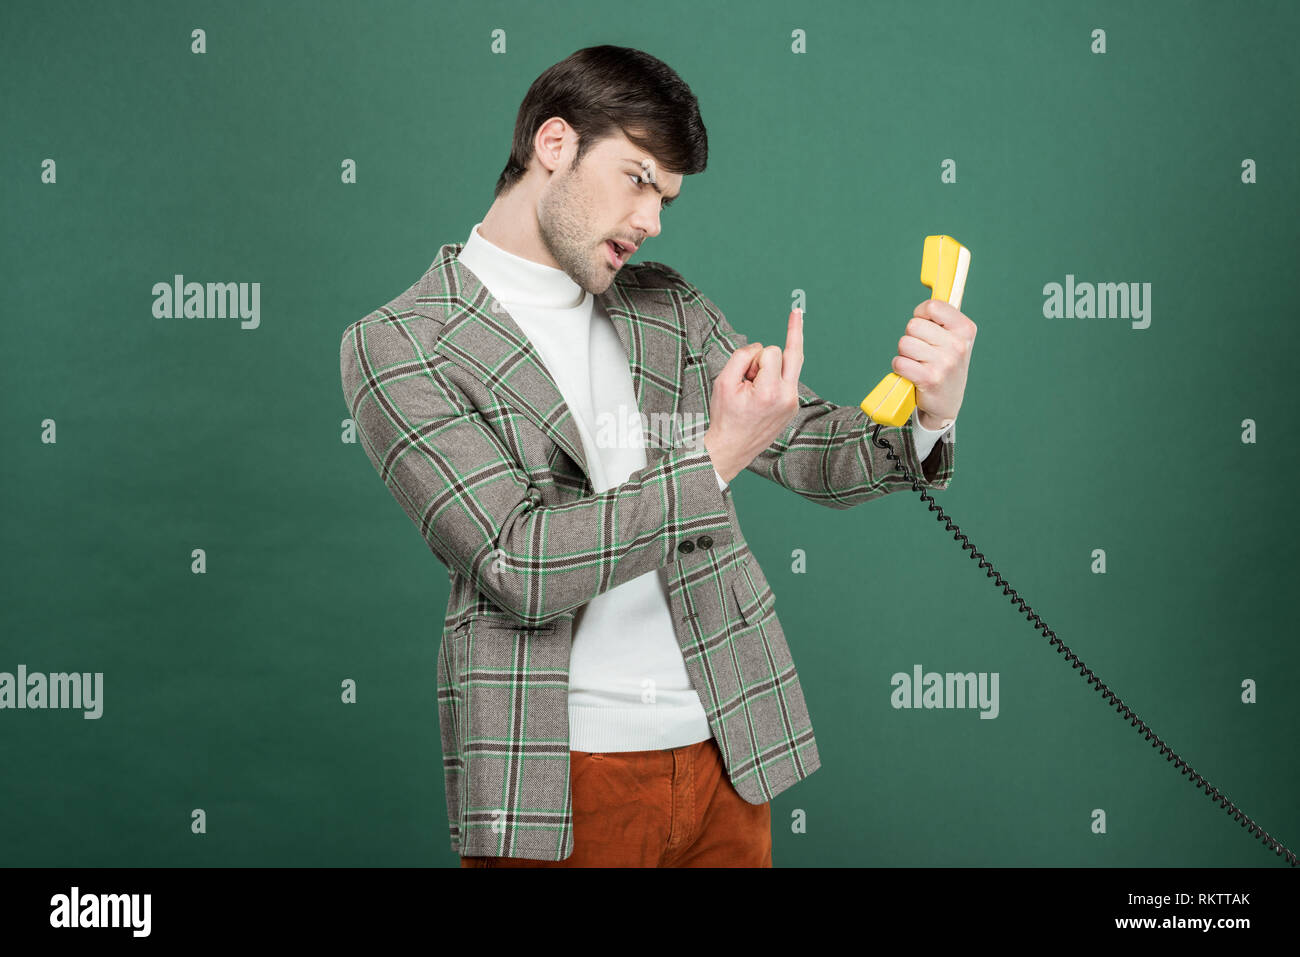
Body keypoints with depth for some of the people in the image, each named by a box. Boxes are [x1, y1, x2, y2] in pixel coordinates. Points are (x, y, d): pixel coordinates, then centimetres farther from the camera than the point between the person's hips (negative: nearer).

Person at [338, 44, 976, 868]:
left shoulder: (671, 308, 11)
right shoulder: (398, 345, -6)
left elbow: (813, 449, 9)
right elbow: (519, 566, -16)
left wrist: (929, 413, -12)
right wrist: (715, 458, -22)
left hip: (727, 754, 5)